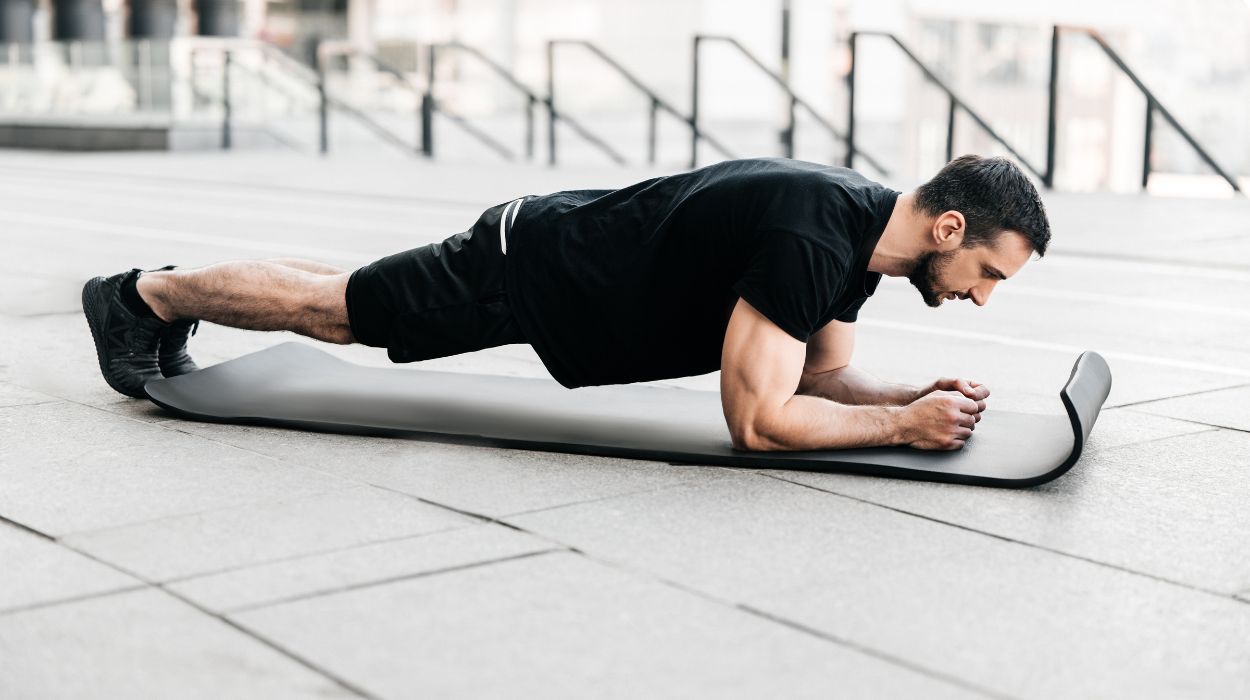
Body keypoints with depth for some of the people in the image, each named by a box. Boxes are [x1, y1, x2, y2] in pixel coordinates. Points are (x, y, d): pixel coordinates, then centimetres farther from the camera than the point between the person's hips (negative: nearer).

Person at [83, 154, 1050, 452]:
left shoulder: (862, 228, -4)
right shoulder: (811, 236, -34)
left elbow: (827, 374, 8)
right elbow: (757, 418, -35)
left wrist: (921, 394, -8)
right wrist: (906, 426, -30)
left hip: (565, 247, 8)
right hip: (525, 270, -8)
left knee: (352, 302, 25)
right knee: (331, 310, 11)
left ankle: (168, 293, 44)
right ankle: (144, 296, 32)